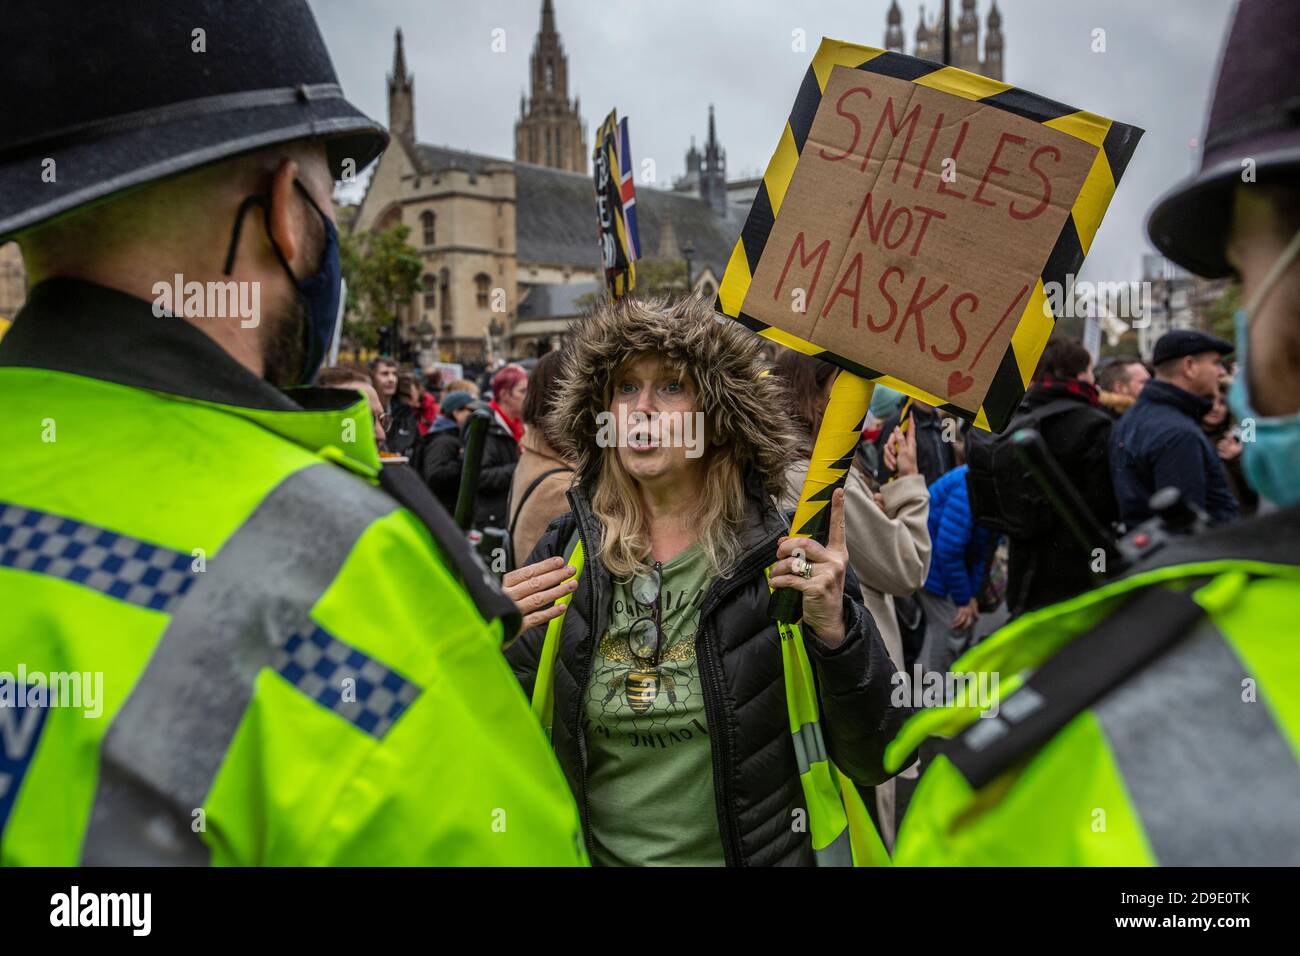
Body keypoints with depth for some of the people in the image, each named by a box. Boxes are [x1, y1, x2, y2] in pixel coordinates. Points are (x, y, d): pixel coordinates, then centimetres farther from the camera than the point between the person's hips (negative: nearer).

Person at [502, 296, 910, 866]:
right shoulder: (563, 555, -9)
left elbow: (873, 762, -14)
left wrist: (834, 630, -29)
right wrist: (493, 651, -20)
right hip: (599, 851, 2)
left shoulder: (784, 559, -15)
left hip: (758, 851, -1)